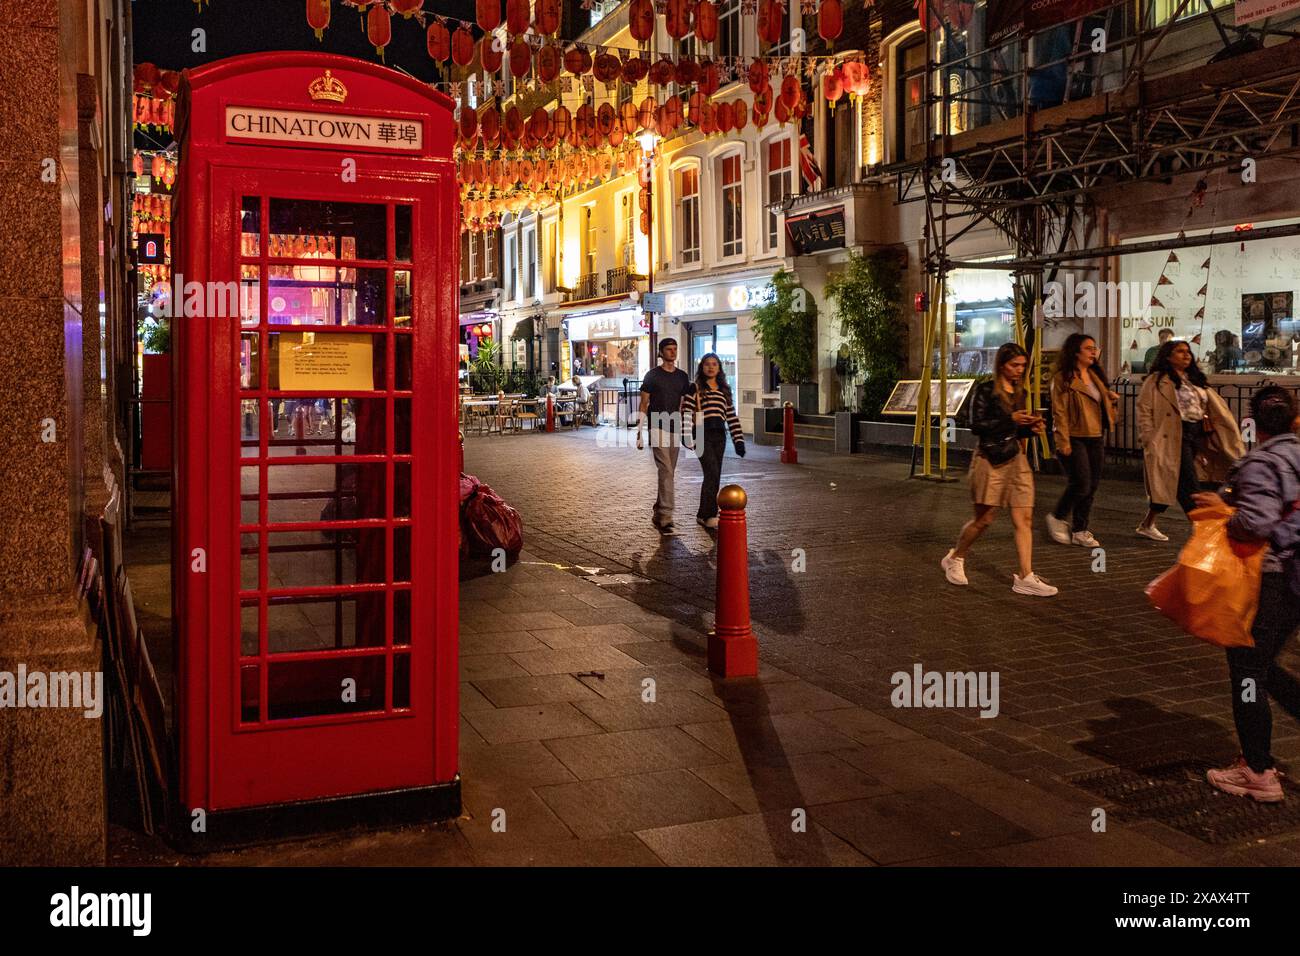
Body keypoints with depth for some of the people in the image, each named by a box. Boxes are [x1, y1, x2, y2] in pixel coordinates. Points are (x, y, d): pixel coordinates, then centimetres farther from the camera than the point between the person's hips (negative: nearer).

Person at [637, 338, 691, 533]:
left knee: (669, 473, 9)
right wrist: (639, 433, -5)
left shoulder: (683, 377, 13)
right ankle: (665, 518, -18)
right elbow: (644, 404, 1)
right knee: (665, 471, -15)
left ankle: (657, 515, 22)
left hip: (675, 430, 5)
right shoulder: (652, 375, 0)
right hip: (657, 428, -5)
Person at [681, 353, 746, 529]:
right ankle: (709, 515, -10)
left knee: (713, 477, 6)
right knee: (712, 473, -15)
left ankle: (704, 515, 15)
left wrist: (739, 440, 9)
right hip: (702, 435, -5)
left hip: (719, 436, 5)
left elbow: (732, 416, 15)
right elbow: (686, 413, -6)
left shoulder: (724, 390, 16)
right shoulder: (695, 388, 2)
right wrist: (688, 438, -15)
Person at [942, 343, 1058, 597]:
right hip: (989, 461, -6)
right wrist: (1010, 419, -22)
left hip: (1016, 460, 6)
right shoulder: (985, 390, -8)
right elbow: (976, 426, -16)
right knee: (983, 519, 4)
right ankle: (955, 559, 27)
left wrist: (1033, 428, -3)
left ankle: (1025, 577, -3)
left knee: (1024, 519, -3)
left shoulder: (1021, 393, 11)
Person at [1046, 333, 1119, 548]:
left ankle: (1080, 531, 16)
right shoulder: (1063, 378, -8)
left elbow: (1103, 405, 27)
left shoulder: (1095, 376, 16)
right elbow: (1059, 412, -13)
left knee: (1092, 485, 7)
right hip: (1074, 439, -8)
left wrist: (1112, 400, 4)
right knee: (1081, 484, -11)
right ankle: (1057, 518, 12)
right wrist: (1063, 442, -18)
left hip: (1095, 438, 8)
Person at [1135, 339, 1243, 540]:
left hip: (1196, 435, 7)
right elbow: (1144, 410, -7)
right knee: (1190, 486, -11)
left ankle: (1147, 525, 24)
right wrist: (1149, 439, -14)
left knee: (1170, 484, 12)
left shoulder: (1195, 380, 18)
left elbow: (1216, 407, 17)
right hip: (1173, 437, -7)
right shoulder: (1157, 380, -3)